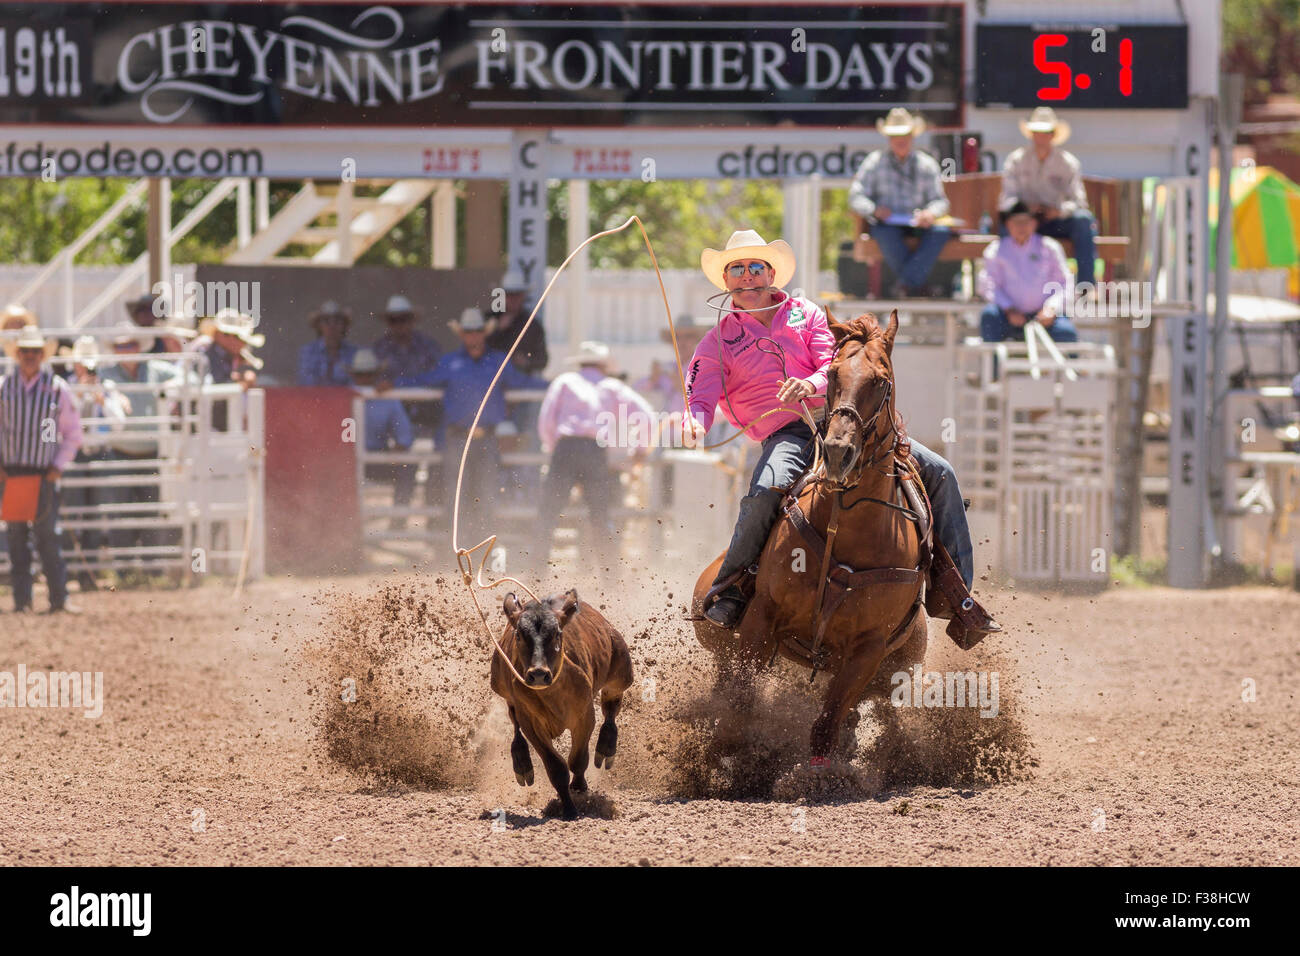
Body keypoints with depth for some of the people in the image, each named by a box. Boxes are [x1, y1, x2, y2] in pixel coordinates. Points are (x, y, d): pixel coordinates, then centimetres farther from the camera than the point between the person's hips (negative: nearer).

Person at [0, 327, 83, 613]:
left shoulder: (57, 389, 0)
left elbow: (73, 434, 6)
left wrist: (58, 466, -4)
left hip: (43, 474, -2)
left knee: (47, 535, -7)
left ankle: (59, 599, -4)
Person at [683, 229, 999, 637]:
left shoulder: (806, 314, 15)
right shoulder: (720, 342, 11)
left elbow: (836, 367, 2)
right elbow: (699, 396, -1)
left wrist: (810, 385, -23)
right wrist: (694, 421, -27)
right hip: (785, 436, -3)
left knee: (938, 473, -7)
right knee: (766, 491, -39)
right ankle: (727, 597, -24)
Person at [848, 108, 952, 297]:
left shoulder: (926, 164, 12)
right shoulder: (875, 162, 7)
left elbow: (940, 200, 8)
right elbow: (856, 197, 1)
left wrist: (931, 213, -16)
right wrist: (874, 210, -19)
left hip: (918, 224, 2)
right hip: (886, 223, -2)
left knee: (941, 231, -30)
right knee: (885, 233, -38)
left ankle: (906, 284, -32)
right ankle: (921, 286, -29)